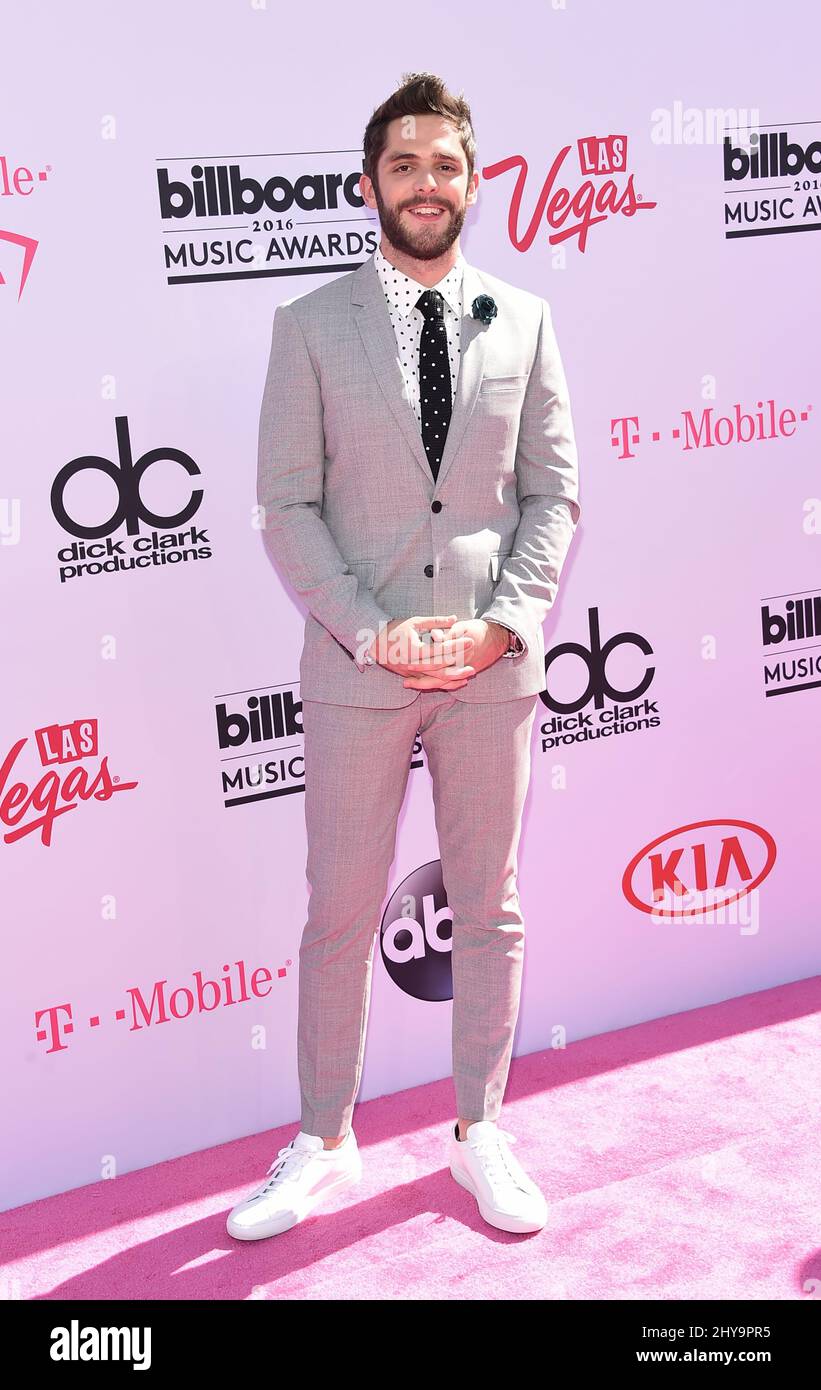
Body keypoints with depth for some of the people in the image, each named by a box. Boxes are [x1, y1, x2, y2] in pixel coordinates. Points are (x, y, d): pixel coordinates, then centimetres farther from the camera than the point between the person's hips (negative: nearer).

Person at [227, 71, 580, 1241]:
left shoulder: (525, 322, 5)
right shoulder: (311, 327, 0)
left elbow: (553, 495, 4)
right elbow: (288, 507, -3)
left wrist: (503, 624, -10)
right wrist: (370, 633, -14)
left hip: (495, 666, 2)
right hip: (358, 667, -1)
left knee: (490, 910, 12)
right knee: (342, 914, 8)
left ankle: (479, 1132, 29)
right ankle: (324, 1144, 25)